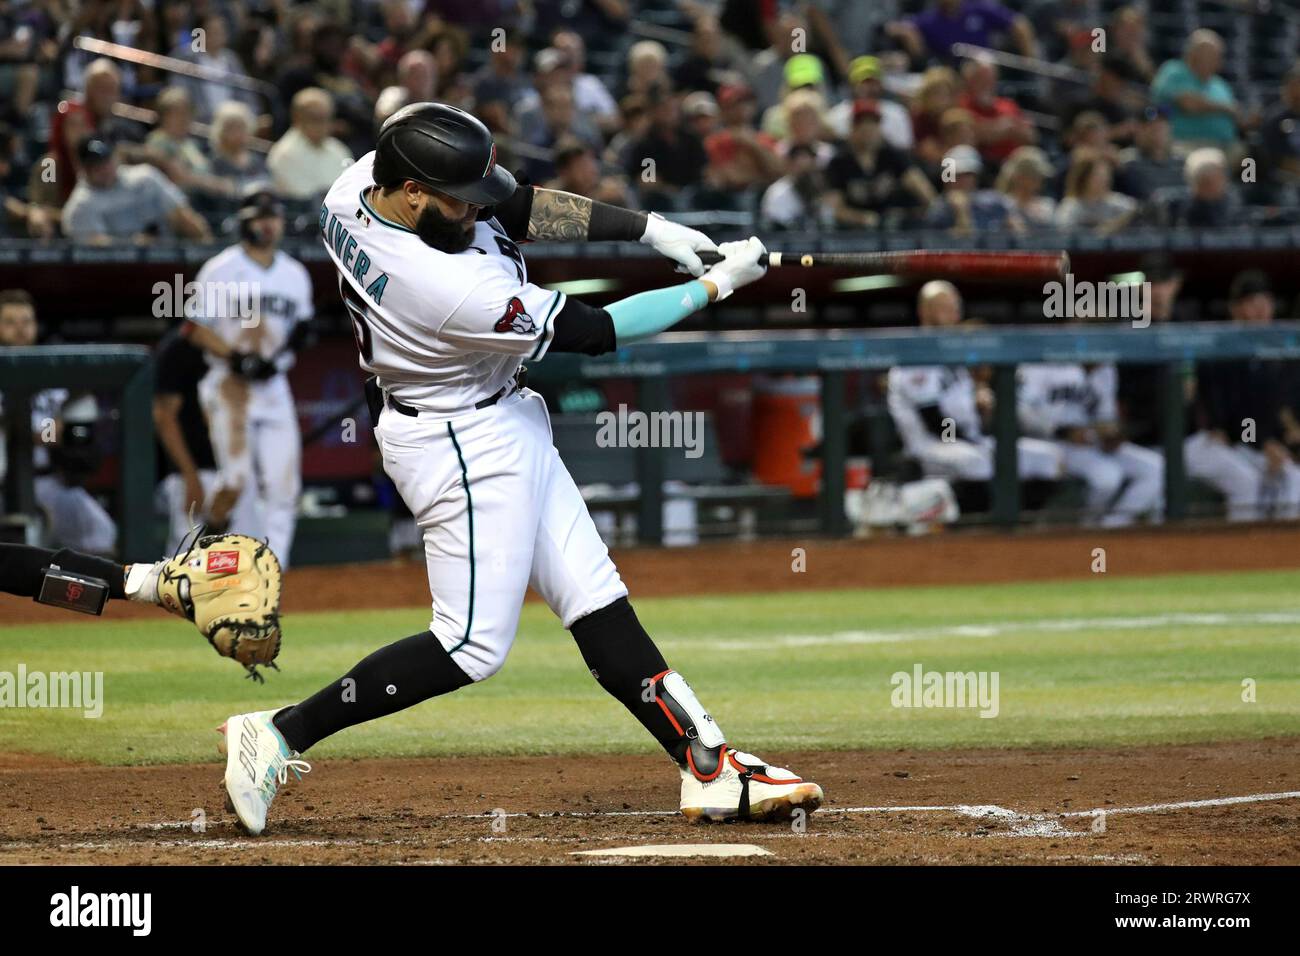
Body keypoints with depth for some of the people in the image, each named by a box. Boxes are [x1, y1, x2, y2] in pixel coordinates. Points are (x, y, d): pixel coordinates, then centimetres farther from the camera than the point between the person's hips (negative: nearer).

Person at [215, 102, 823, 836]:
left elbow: (518, 207, 1)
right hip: (466, 445, -10)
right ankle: (281, 734, 2)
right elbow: (596, 333, -22)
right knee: (474, 644, -4)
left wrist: (648, 227, -8)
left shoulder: (357, 185, -11)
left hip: (500, 424, 10)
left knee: (596, 602, 9)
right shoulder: (449, 288, -35)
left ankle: (709, 766, 10)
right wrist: (718, 284, -12)